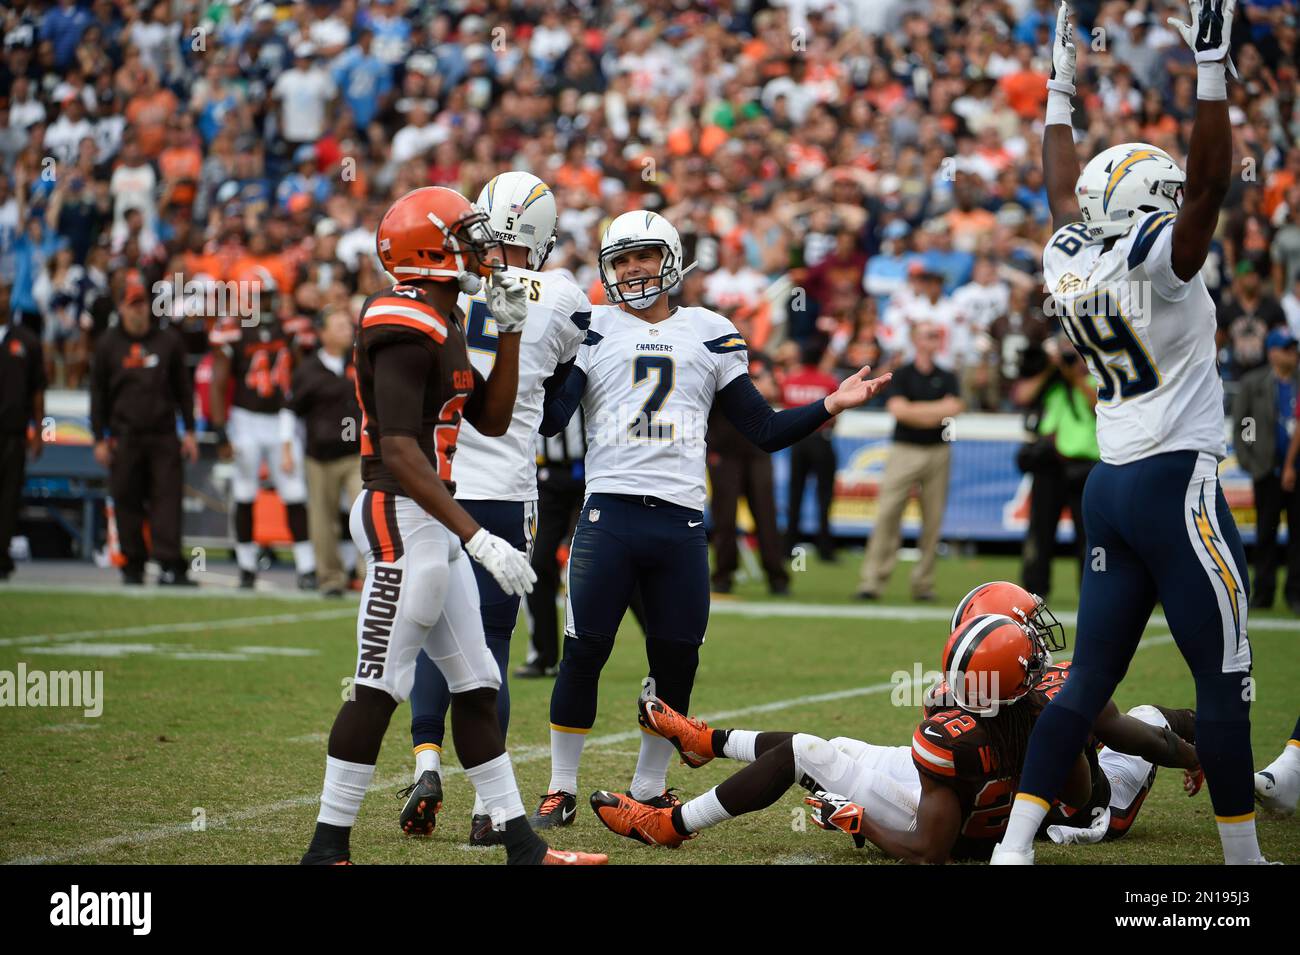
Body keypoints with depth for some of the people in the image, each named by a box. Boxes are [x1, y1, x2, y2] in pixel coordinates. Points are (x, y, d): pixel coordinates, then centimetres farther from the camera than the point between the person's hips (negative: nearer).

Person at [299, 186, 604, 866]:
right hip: (403, 519, -10)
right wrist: (478, 539, -28)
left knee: (474, 685, 12)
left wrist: (510, 331, 10)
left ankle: (521, 845, 17)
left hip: (434, 526, 10)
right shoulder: (404, 331, -17)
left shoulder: (443, 327, 14)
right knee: (379, 688, -6)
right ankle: (327, 849, 0)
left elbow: (491, 421, 20)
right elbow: (400, 454, -25)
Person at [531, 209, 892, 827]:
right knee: (583, 654, -4)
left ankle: (648, 791, 20)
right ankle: (560, 791, 8)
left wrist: (831, 406, 4)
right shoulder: (592, 330, 9)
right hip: (609, 514, -2)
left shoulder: (710, 335, 15)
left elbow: (765, 431, 15)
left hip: (681, 522, 2)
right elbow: (549, 420, -3)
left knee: (675, 665, 4)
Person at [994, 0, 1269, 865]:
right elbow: (1209, 185, -22)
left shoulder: (1069, 261, 6)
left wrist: (1060, 90, 32)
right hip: (1176, 484, -8)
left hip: (1109, 486, 8)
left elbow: (1066, 192, 24)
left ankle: (1014, 846, 5)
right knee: (1224, 679, 0)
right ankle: (1244, 857, 6)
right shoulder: (1155, 262, -14)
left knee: (1090, 675, 9)